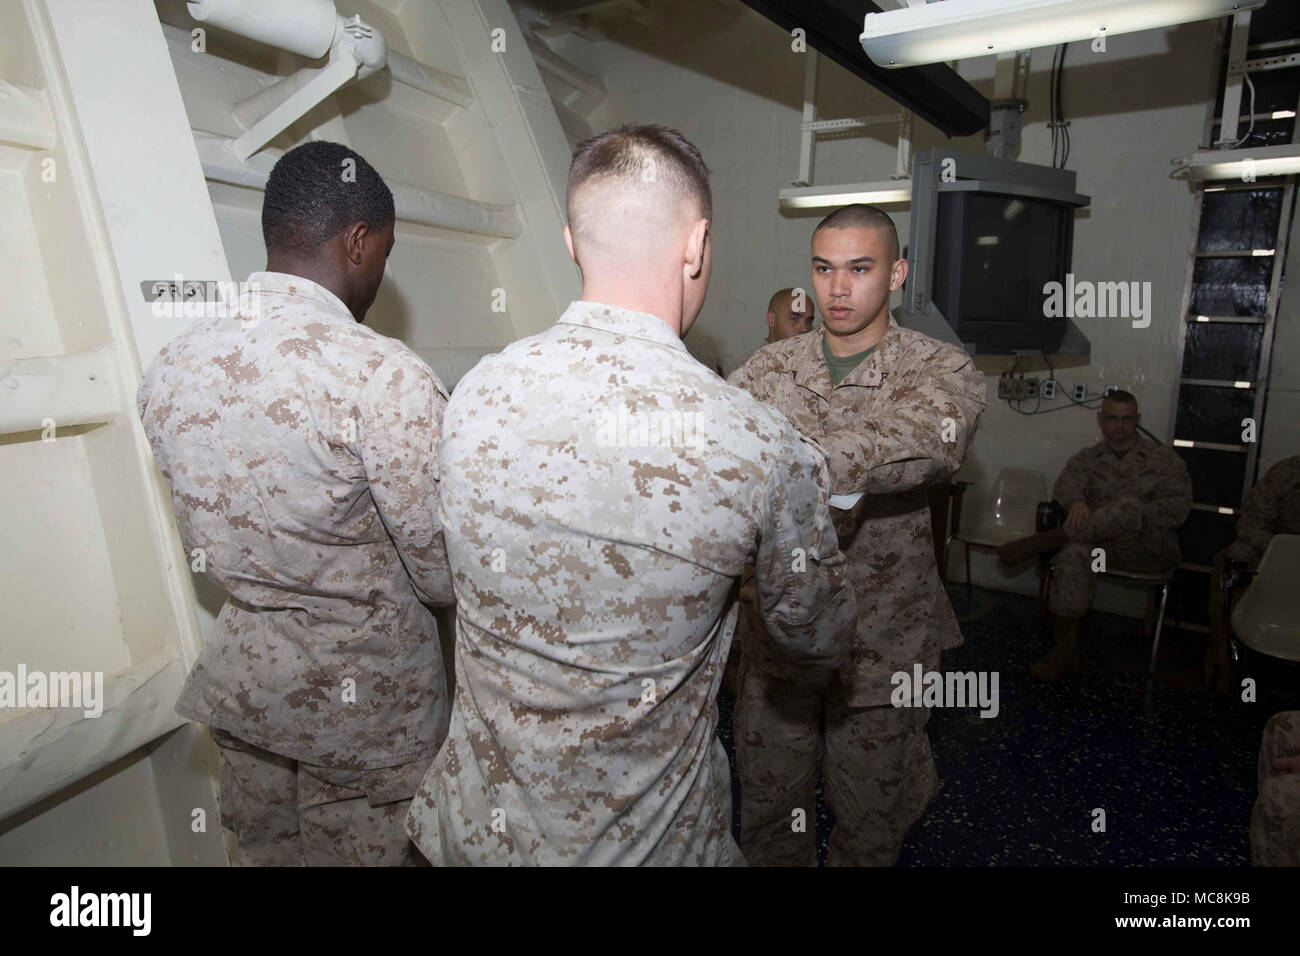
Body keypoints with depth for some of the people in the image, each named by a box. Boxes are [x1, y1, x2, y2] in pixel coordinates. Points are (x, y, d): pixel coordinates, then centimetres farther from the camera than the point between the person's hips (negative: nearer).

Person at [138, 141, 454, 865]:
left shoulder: (171, 368, -4)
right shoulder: (385, 375, -27)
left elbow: (208, 547, 7)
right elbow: (445, 576, -19)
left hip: (240, 683, 7)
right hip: (364, 700, -6)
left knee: (268, 853, 27)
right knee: (367, 852, 17)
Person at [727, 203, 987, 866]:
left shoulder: (942, 370, -11)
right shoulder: (771, 367, -1)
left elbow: (927, 442, -33)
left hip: (882, 639, -2)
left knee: (869, 824, 20)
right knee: (766, 811, 21)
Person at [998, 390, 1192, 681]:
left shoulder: (1164, 458, 13)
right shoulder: (1086, 458, 16)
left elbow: (1178, 507, -1)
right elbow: (1066, 485, -7)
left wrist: (1133, 516, -15)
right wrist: (1077, 502, -32)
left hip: (1149, 551, -1)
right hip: (1100, 544, 1)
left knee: (1129, 506, -35)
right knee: (1072, 555, -36)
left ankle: (1039, 542, -30)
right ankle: (1064, 651, -30)